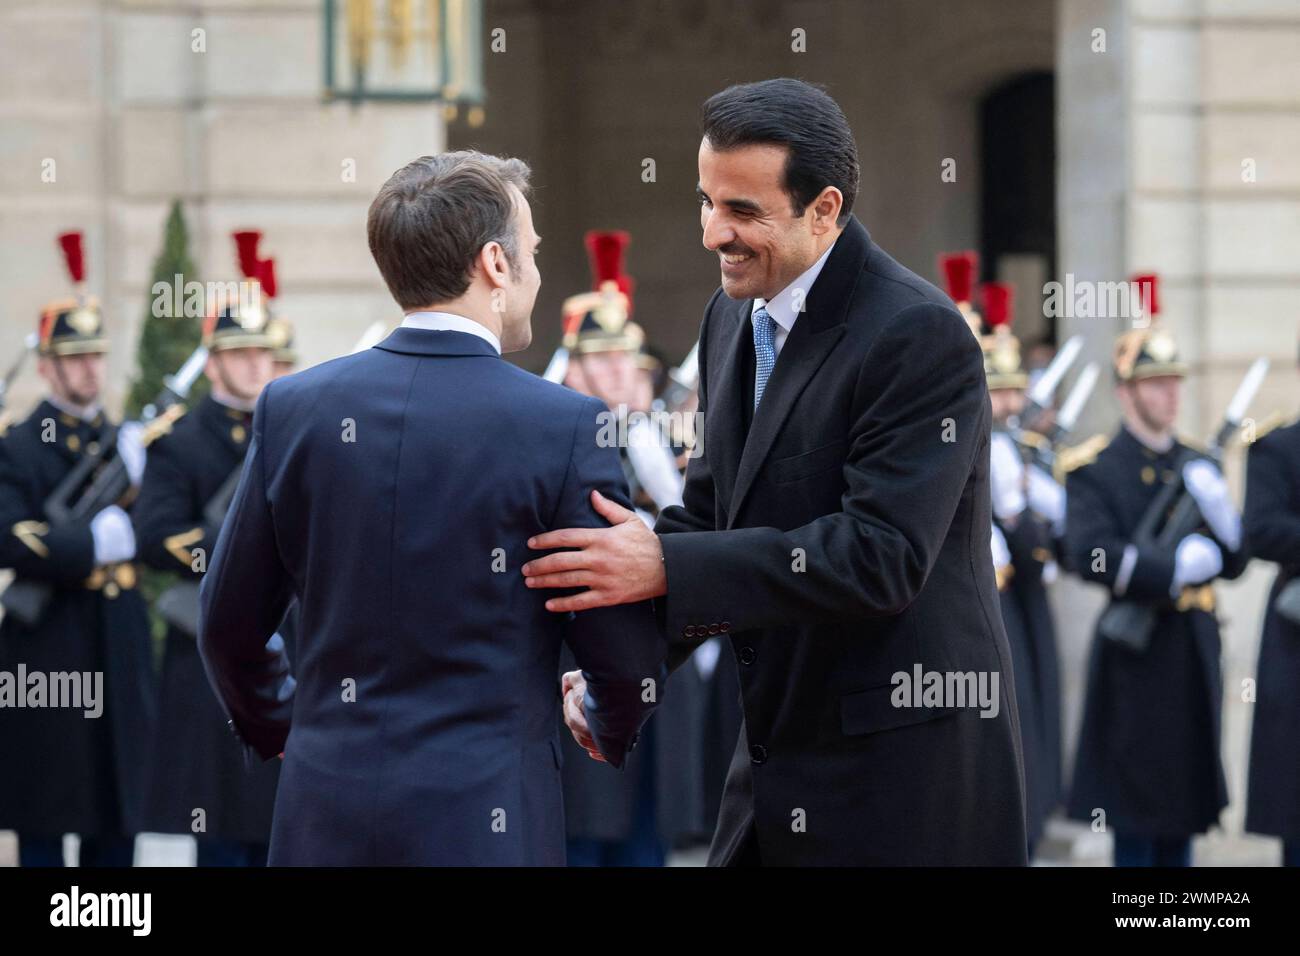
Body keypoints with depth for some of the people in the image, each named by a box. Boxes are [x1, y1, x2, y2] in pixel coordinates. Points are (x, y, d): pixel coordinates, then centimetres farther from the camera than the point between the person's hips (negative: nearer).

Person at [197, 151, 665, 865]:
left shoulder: (293, 409, 2)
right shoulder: (565, 427, -9)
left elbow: (227, 626, 9)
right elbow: (626, 653, -4)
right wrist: (610, 730, 19)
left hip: (324, 812, 4)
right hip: (484, 820, -4)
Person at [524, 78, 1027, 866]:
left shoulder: (920, 338, -18)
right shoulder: (735, 319, 9)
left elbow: (882, 555, -25)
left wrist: (664, 565, -27)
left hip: (906, 769, -8)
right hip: (780, 761, 8)